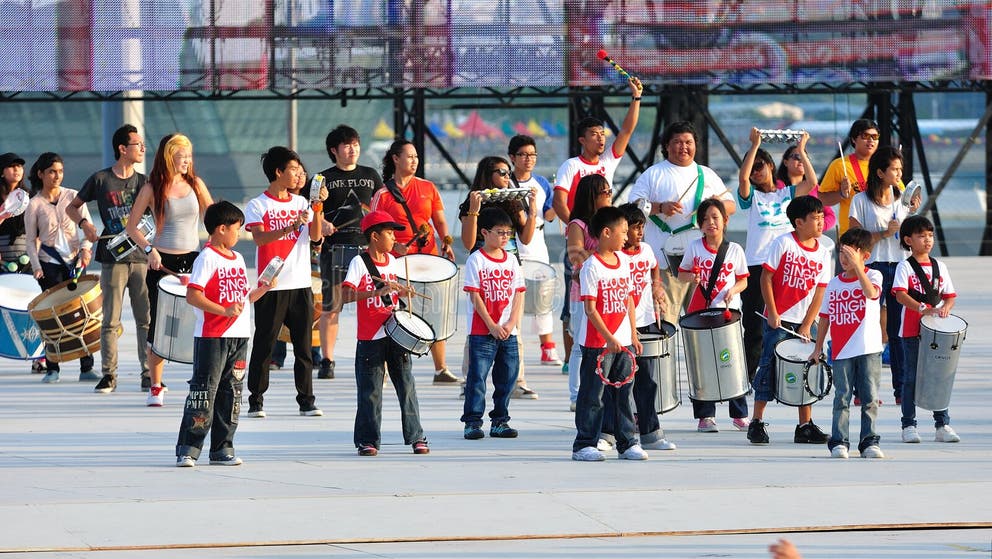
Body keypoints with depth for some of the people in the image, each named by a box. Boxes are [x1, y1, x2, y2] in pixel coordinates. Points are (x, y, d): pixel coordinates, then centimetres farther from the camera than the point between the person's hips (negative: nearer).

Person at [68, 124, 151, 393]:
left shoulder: (143, 181, 9)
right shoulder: (100, 179, 2)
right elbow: (72, 207, 11)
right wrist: (84, 224, -9)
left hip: (141, 258, 2)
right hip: (113, 259, -2)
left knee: (147, 320, 1)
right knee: (111, 321, 0)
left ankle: (149, 375, 6)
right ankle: (108, 375, 7)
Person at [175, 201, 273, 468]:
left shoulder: (238, 259, 15)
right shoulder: (207, 258, -10)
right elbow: (192, 295, -18)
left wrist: (262, 289, 5)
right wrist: (224, 311, -23)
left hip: (238, 336, 8)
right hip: (211, 338, -8)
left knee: (231, 393, 9)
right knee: (204, 392, -7)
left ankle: (222, 449, 15)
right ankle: (188, 449, -3)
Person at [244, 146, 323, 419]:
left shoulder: (300, 202, 12)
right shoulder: (257, 205, -2)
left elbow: (315, 235, 2)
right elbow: (259, 238, -16)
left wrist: (317, 207, -10)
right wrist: (291, 227, -26)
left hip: (301, 285, 4)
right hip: (271, 286, -4)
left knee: (304, 346, 4)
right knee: (263, 345, 1)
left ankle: (306, 401, 9)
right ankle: (255, 401, 8)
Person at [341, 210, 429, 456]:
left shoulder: (392, 261, 11)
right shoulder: (359, 262, -7)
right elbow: (345, 295, -19)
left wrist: (401, 290, 5)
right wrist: (376, 292, -27)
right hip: (370, 339, -5)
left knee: (407, 386, 3)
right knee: (370, 392, 1)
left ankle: (416, 437, 7)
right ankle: (368, 440, 9)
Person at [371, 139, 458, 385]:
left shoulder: (427, 188, 10)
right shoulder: (382, 195, 1)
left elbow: (440, 221, 14)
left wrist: (446, 243, -2)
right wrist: (393, 246, -15)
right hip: (398, 261, -3)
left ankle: (441, 369, 6)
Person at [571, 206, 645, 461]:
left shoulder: (623, 260, 9)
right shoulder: (592, 267, -14)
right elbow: (590, 308, -16)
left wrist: (634, 335, 13)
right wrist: (609, 339, -20)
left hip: (624, 342, 7)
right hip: (597, 343, -7)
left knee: (624, 393, 10)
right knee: (592, 395, 0)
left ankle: (628, 443, 16)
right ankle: (584, 445, 6)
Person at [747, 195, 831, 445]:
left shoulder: (823, 253, 3)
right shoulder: (783, 243, -8)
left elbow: (820, 292, 4)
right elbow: (766, 278, -7)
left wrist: (807, 326, -4)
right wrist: (772, 314, -11)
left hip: (803, 322, 4)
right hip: (778, 320, -4)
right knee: (769, 368, -4)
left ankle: (805, 426, 12)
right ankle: (756, 423, 3)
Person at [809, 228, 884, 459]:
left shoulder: (872, 276, 0)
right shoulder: (834, 284, 10)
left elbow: (871, 293, -24)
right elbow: (825, 317, 15)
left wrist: (856, 266, -29)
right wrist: (818, 349, 14)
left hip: (869, 350, -2)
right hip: (842, 352, 2)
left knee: (870, 399, 1)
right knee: (842, 398, 0)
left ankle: (869, 442, 7)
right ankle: (839, 442, 4)